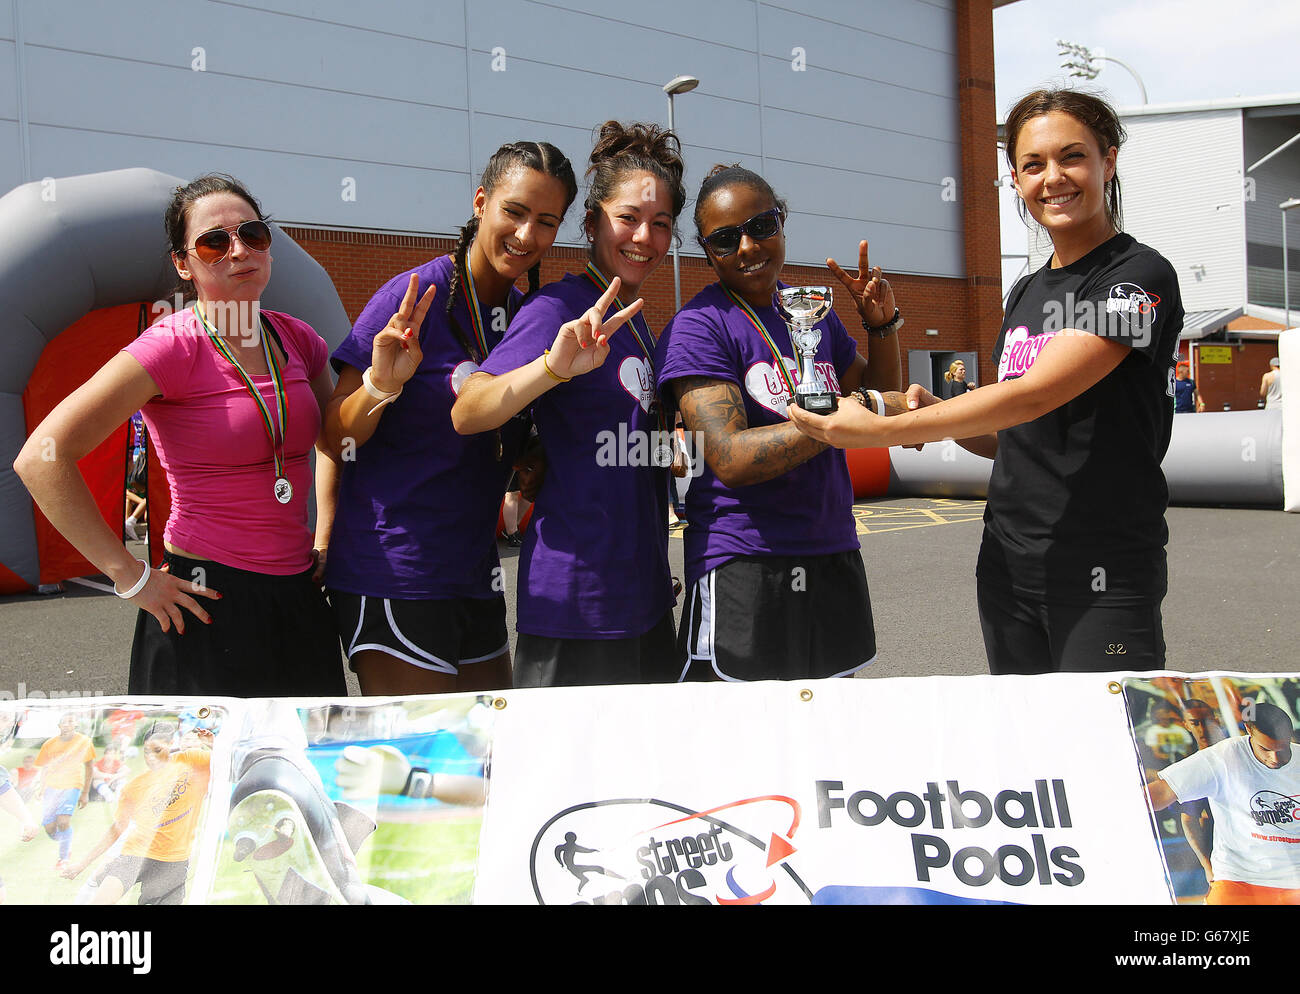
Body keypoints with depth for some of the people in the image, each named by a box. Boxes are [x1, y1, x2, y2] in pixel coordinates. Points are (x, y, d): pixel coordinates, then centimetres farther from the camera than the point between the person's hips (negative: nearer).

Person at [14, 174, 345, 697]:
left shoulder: (296, 339, 4)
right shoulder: (173, 346, -14)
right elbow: (40, 459, -20)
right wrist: (130, 576, -16)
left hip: (298, 595, 6)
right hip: (209, 600, -6)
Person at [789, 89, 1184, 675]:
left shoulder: (1139, 276, -10)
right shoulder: (1024, 295, 13)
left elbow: (1033, 396, -20)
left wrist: (881, 430, -20)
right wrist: (937, 417, -2)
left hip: (1104, 574, -6)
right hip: (1008, 562, 7)